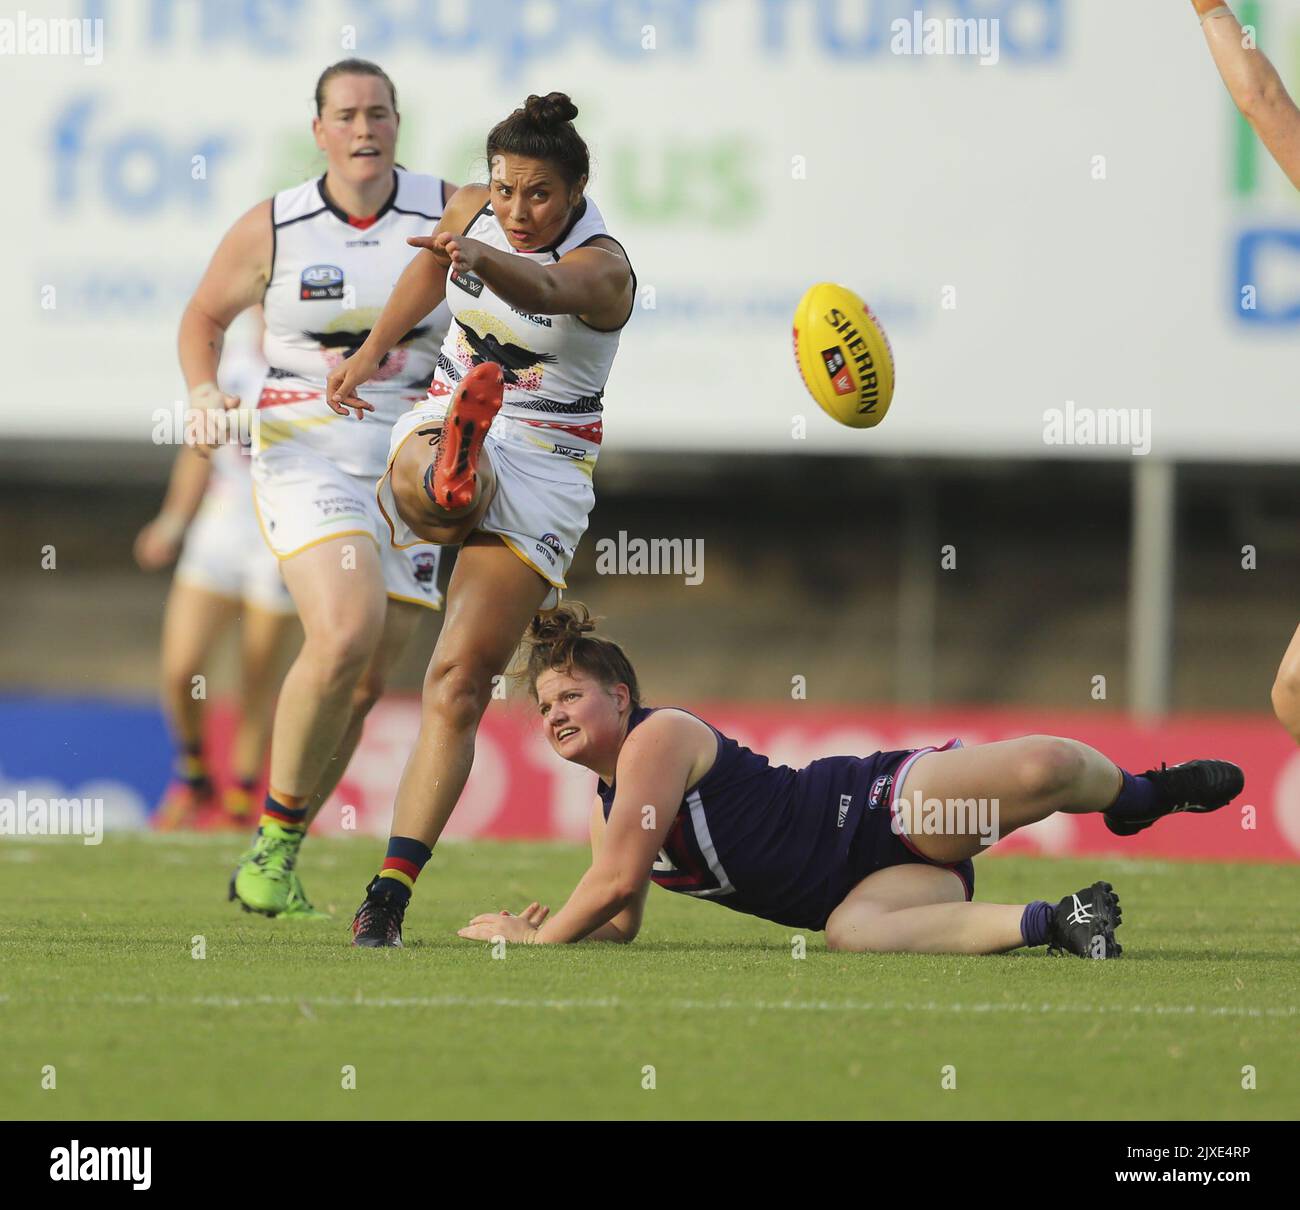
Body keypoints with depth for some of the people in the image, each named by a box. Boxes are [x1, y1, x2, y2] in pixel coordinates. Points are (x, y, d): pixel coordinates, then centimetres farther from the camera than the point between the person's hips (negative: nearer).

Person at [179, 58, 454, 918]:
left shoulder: (447, 212, 2)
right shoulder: (271, 229, 0)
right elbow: (205, 316, 15)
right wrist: (204, 392, -4)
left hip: (410, 466, 3)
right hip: (305, 452, -3)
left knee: (365, 685, 2)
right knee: (344, 636, -26)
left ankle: (277, 860, 18)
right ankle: (274, 839, -10)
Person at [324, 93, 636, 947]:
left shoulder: (603, 266, -16)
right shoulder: (474, 211, 0)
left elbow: (543, 288, -41)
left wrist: (478, 258, -61)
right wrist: (371, 352, 24)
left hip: (543, 469, -5)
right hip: (443, 424, 5)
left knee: (461, 684, -13)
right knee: (433, 487, -38)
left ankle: (389, 896, -16)